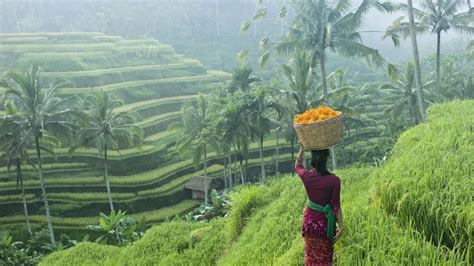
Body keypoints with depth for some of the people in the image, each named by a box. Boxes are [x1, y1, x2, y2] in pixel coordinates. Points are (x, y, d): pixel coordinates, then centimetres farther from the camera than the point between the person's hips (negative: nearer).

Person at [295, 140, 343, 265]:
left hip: (309, 221, 2)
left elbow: (297, 166, 11)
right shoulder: (334, 180, -20)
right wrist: (341, 226, -4)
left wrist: (302, 149, 5)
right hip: (325, 223, -2)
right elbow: (336, 205, -14)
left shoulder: (306, 176, -13)